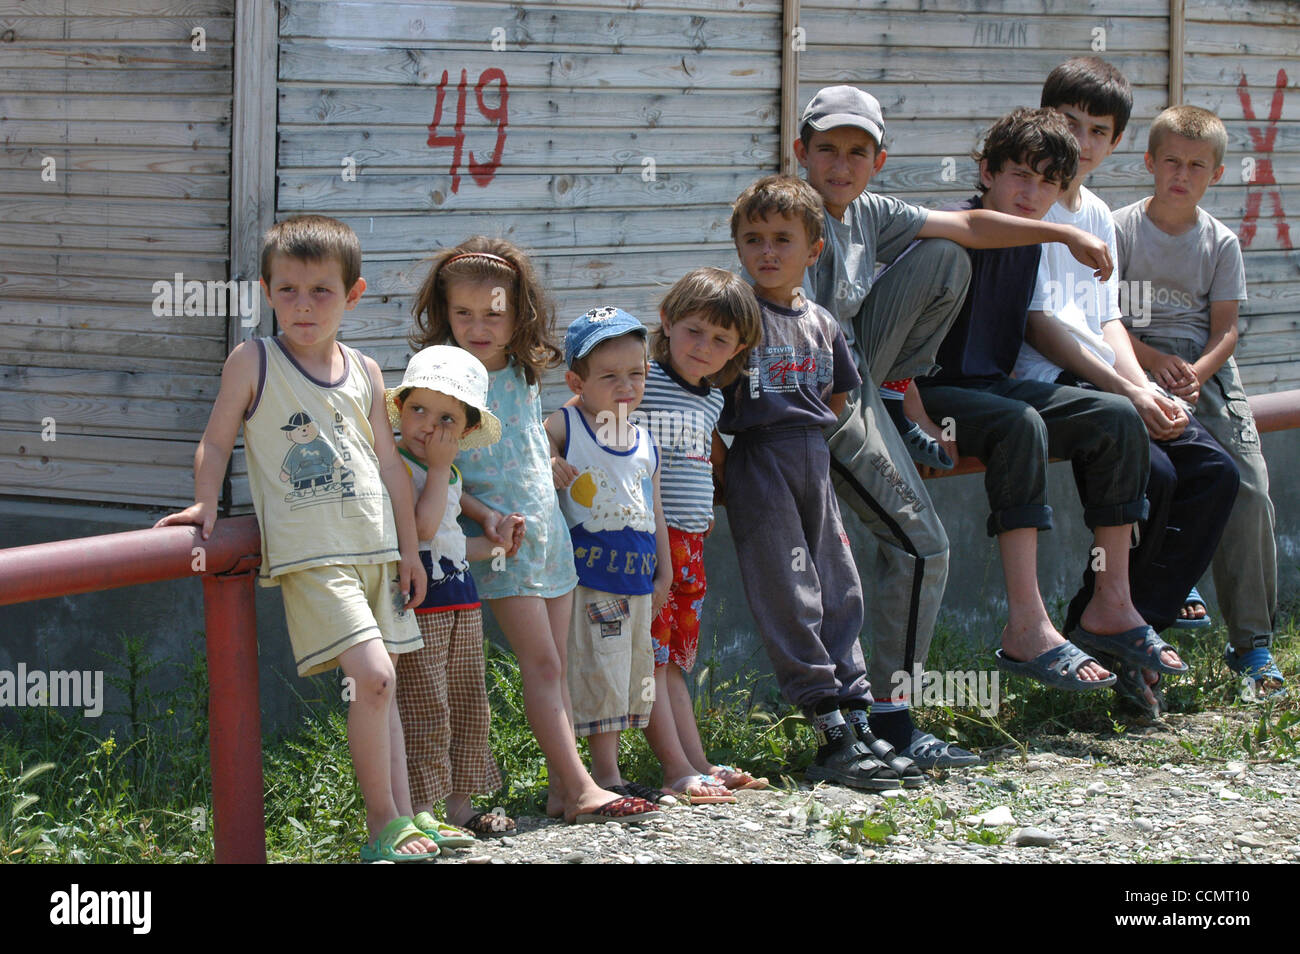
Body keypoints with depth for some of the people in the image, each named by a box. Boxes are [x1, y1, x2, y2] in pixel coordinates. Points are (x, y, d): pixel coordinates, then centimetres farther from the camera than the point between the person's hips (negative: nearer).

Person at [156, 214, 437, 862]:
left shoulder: (364, 372, 10)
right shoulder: (252, 363, -2)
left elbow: (390, 463, 15)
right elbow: (216, 443, 5)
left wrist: (410, 551, 14)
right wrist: (206, 504, -12)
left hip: (376, 549, 5)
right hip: (309, 556, -5)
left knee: (377, 689, 9)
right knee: (372, 675, -17)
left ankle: (404, 815, 15)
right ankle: (382, 823, -8)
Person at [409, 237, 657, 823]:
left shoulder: (525, 375, 7)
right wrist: (482, 514, -20)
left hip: (548, 527, 6)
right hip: (501, 538, -6)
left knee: (552, 666, 6)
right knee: (541, 662, -11)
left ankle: (561, 789, 7)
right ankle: (580, 789, -14)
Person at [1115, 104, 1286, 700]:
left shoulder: (1221, 242, 11)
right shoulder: (1120, 229, 4)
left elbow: (1226, 328, 6)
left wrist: (1197, 371, -15)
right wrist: (1155, 360, -15)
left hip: (1207, 367, 2)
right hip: (1138, 364, -2)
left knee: (1249, 489, -14)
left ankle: (1252, 643, -8)